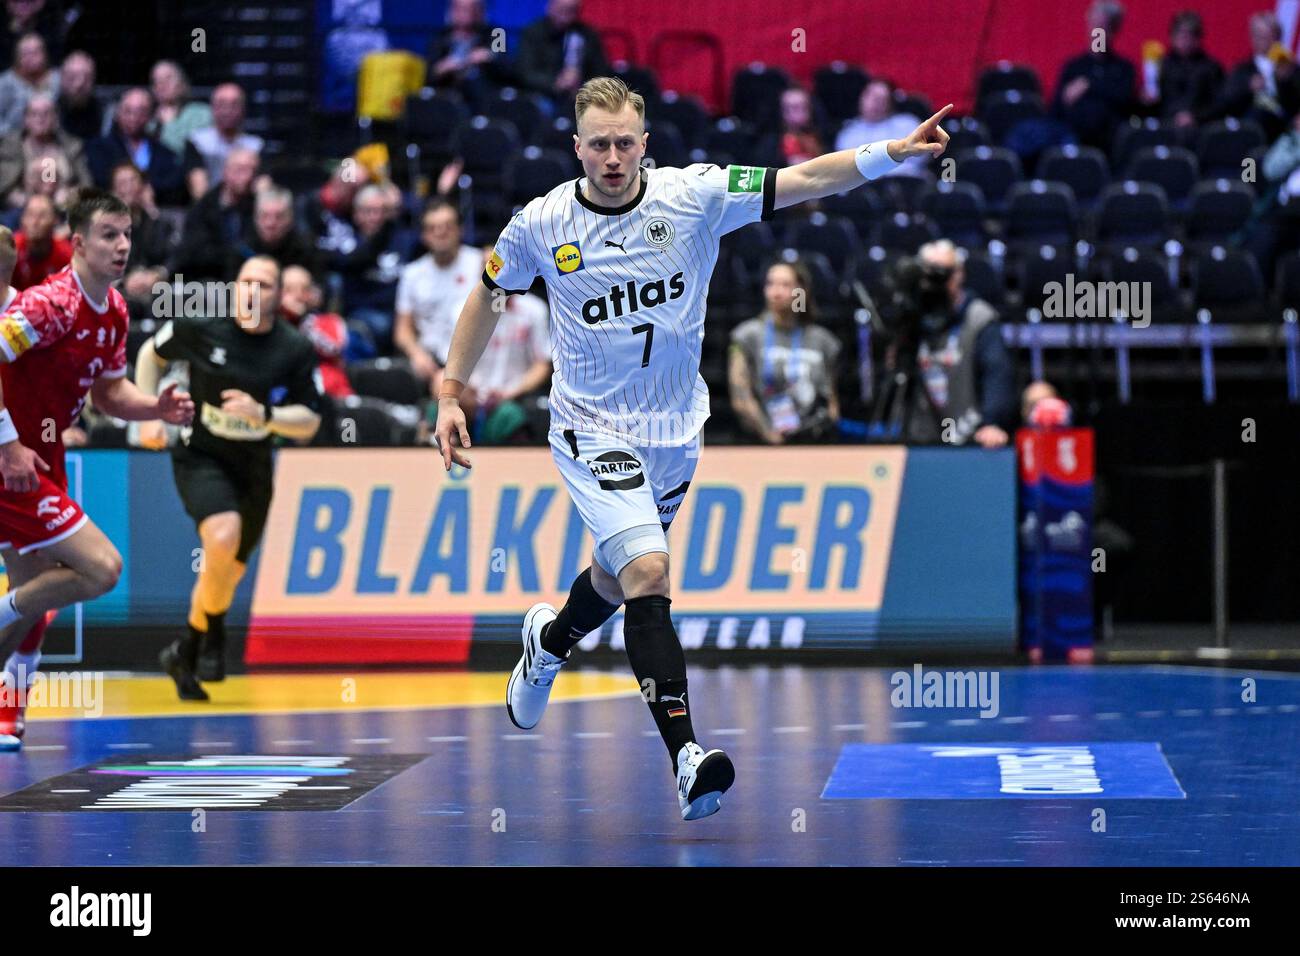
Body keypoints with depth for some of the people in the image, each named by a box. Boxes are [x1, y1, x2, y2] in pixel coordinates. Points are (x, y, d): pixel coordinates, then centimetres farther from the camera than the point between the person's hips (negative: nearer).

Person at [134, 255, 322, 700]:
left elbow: (309, 422, -6)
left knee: (226, 573, 10)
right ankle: (214, 631, -7)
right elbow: (152, 353, 9)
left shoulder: (296, 351, -8)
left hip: (253, 471, 3)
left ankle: (187, 650, 35)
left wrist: (263, 413, -24)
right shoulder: (202, 329, -10)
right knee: (224, 537, -30)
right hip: (199, 458, -3)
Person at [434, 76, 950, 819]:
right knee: (648, 574, -22)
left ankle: (550, 639, 57)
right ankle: (686, 758, -28)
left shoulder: (694, 196, -12)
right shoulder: (541, 225, -11)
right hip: (593, 430, -3)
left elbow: (806, 181, -20)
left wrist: (892, 153, -34)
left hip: (676, 428, 3)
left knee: (618, 577, 21)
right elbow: (487, 297, 7)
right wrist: (452, 393, 5)